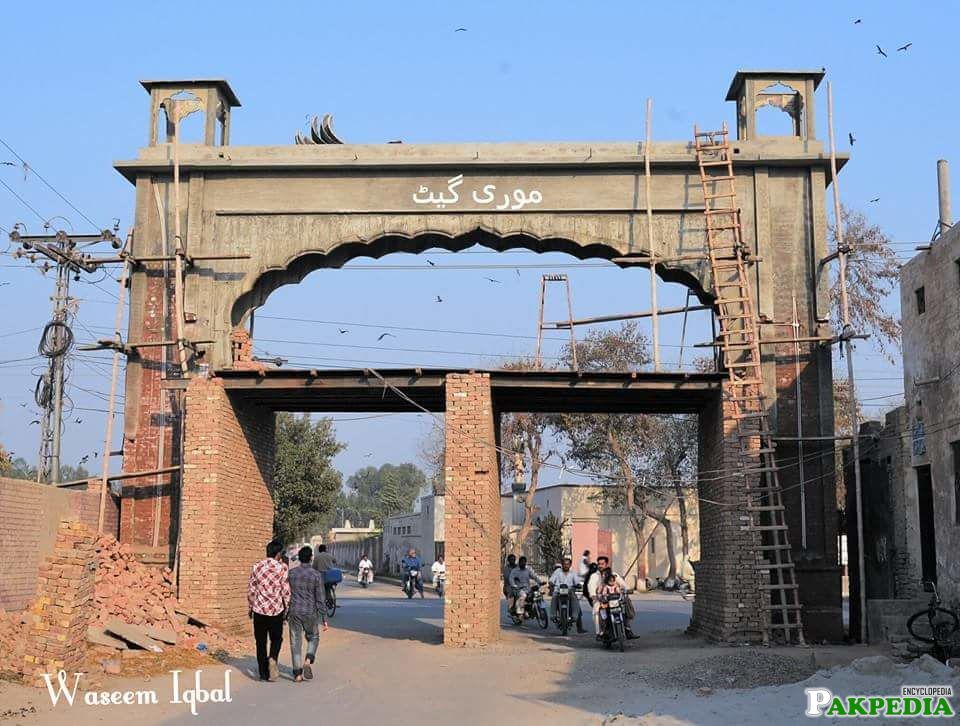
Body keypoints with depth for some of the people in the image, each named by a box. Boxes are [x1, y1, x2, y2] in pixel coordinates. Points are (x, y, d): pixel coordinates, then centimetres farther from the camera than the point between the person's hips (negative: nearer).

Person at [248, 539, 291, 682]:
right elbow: (286, 591, -6)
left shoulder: (257, 567, 1)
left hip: (259, 609, 2)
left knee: (261, 642, 10)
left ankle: (263, 674, 11)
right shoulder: (282, 568, -6)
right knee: (276, 638, 16)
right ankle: (273, 658, -12)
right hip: (276, 609, -2)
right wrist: (287, 609, 8)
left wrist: (249, 608, 16)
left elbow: (251, 591, 5)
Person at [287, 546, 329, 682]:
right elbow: (320, 599, -7)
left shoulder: (291, 573, -1)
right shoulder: (316, 575, -7)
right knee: (313, 637, 20)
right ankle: (308, 660, -3)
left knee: (295, 642, 8)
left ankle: (297, 674, 7)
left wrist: (284, 614, 15)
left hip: (294, 613, 1)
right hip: (310, 613, -1)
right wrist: (324, 619, -2)